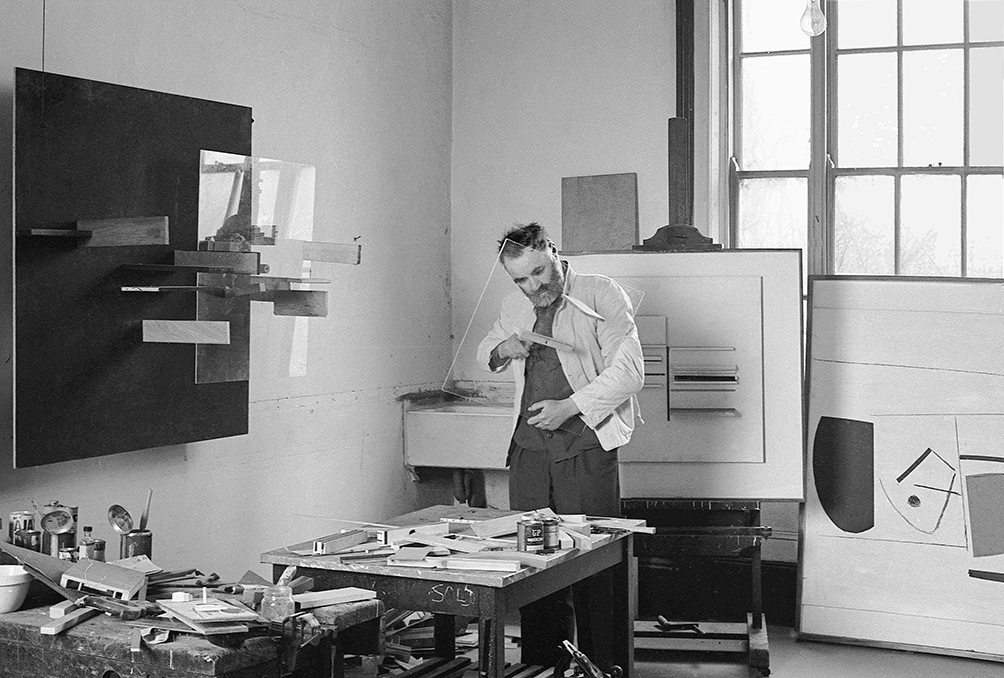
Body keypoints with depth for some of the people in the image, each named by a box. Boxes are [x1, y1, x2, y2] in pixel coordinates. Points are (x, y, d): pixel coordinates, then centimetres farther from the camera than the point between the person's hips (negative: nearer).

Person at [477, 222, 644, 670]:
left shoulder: (602, 296, -4)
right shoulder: (515, 307, 14)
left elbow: (628, 371, -10)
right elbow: (484, 353, 30)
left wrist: (570, 407, -15)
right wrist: (501, 350, 6)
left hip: (586, 451, -5)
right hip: (529, 449, 5)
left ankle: (596, 668, 6)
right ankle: (540, 667, 17)